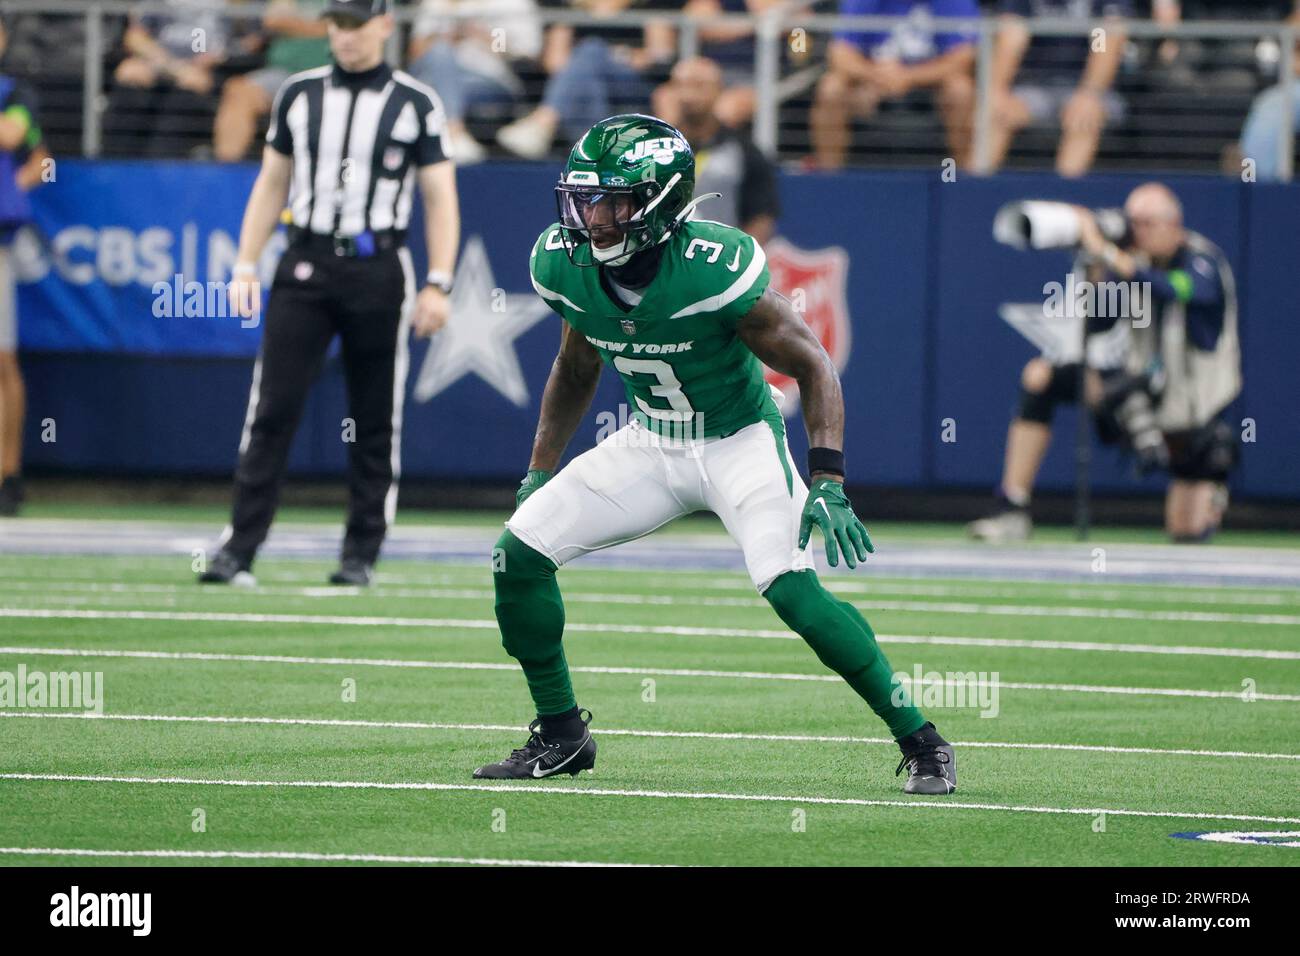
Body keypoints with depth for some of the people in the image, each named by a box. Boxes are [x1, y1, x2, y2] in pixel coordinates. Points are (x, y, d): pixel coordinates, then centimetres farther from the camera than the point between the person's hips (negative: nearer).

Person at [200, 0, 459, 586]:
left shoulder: (415, 104, 1)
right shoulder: (299, 94, 9)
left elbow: (440, 199, 1)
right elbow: (271, 185, 14)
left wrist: (437, 285, -8)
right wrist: (246, 266, 6)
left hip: (378, 271, -2)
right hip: (305, 267, 2)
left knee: (375, 420, 3)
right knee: (272, 409, -6)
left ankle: (361, 555, 11)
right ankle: (239, 549, -7)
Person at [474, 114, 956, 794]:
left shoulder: (713, 268, -29)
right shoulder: (565, 267, -12)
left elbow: (813, 367, -20)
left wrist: (827, 484, -29)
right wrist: (539, 473, 11)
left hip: (740, 439, -6)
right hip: (650, 444, 6)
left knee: (790, 587, -26)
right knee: (518, 554, -6)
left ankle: (920, 741, -12)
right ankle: (560, 736, 13)